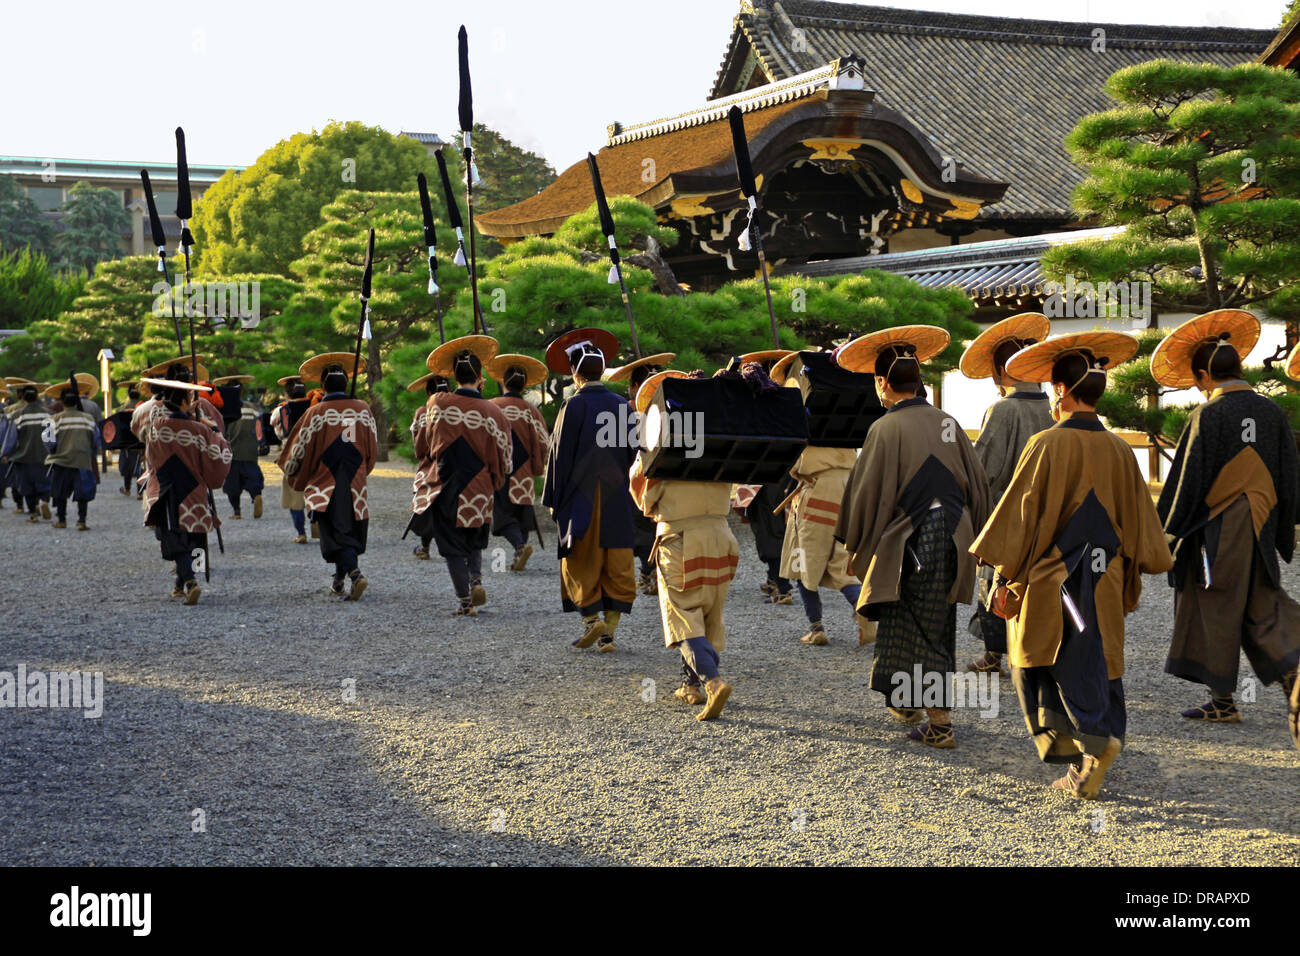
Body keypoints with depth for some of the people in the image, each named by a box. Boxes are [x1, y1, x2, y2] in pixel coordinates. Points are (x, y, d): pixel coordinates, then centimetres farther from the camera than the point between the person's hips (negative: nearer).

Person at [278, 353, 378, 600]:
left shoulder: (315, 413, -9)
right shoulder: (363, 410, 1)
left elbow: (298, 452, -2)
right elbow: (373, 451, 10)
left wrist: (291, 475, 18)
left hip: (325, 486, -3)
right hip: (355, 486, 3)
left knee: (335, 535, -4)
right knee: (351, 531, 15)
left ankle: (354, 573, -25)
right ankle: (339, 582, 24)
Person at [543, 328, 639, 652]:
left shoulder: (574, 407, -9)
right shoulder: (624, 406, 4)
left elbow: (560, 456, -7)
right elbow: (633, 454, 7)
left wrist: (553, 501, 0)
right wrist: (630, 497, 15)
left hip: (580, 500, -4)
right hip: (618, 503, 4)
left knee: (581, 563, 6)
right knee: (617, 567, 6)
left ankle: (591, 619, -6)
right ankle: (609, 631, 5)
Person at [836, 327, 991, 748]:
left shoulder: (886, 428, -12)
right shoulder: (947, 424, 5)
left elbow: (867, 492, -10)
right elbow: (977, 485, 10)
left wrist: (855, 544, 5)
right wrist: (970, 536, 22)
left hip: (910, 543, -6)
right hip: (952, 539, 6)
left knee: (917, 633, 2)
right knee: (935, 628, 18)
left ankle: (940, 724, -2)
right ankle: (910, 703, 32)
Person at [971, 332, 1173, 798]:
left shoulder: (1047, 445, -12)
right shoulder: (1119, 452, 3)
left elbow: (1020, 514, -11)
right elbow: (1140, 522, 9)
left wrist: (1005, 579, -4)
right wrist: (1130, 575, 18)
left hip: (1048, 581, -4)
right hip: (1103, 584, 4)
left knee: (1036, 663, 11)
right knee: (1091, 668, 11)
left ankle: (1062, 734, -8)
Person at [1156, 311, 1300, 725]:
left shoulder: (1208, 416, -13)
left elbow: (1188, 480, -12)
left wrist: (1168, 534, -3)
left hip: (1217, 535, -5)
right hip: (1260, 534, 5)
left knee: (1217, 613, 5)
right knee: (1262, 608, 14)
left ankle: (1223, 701, 11)